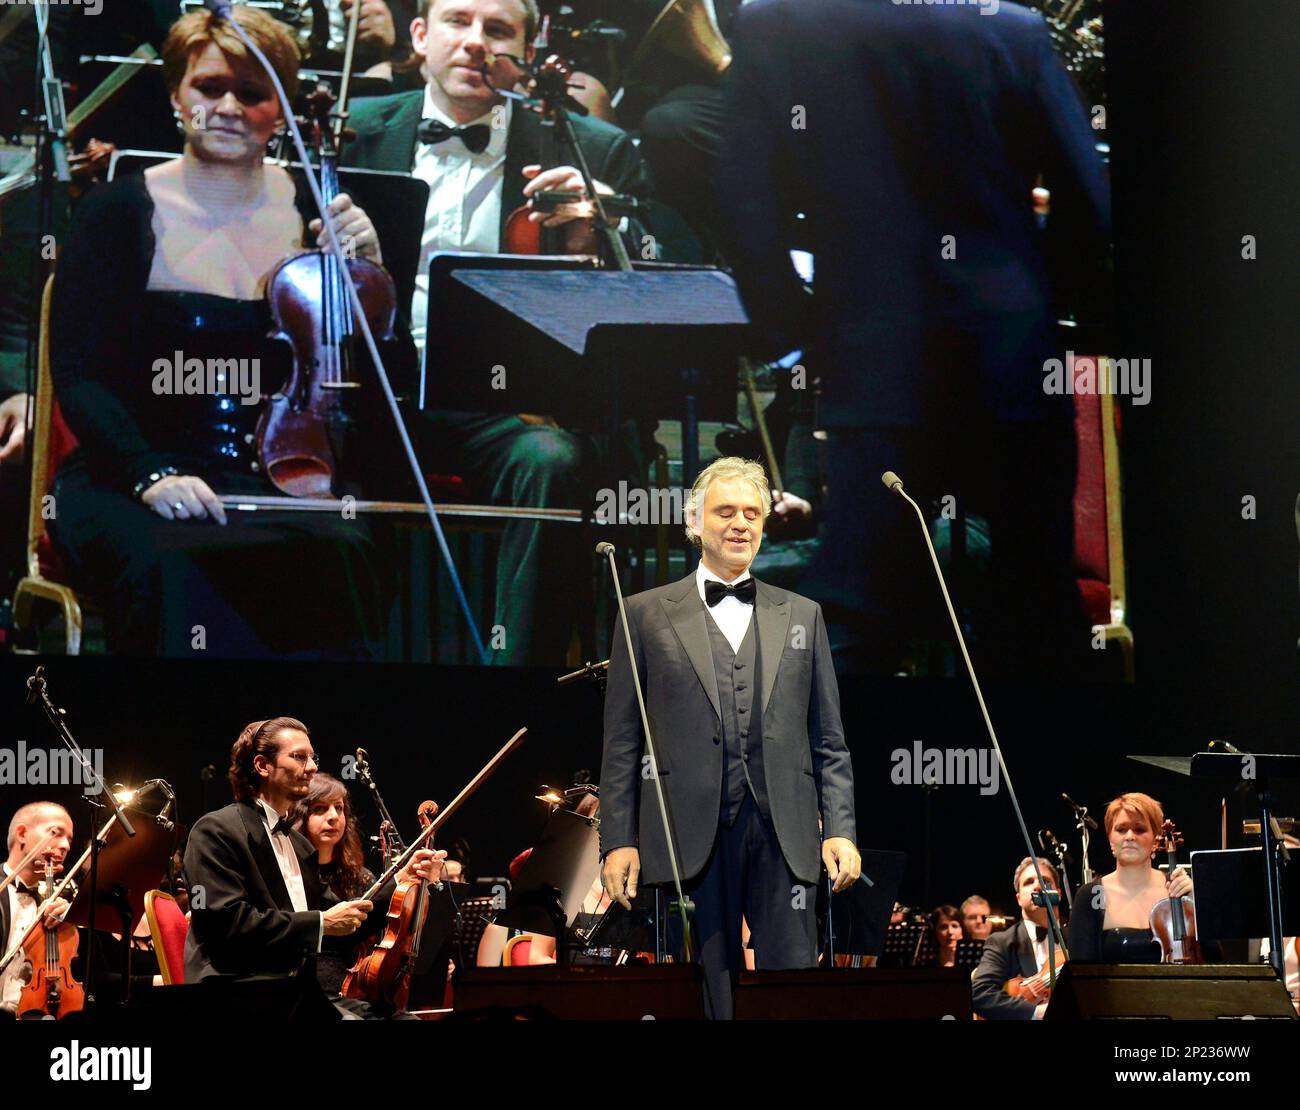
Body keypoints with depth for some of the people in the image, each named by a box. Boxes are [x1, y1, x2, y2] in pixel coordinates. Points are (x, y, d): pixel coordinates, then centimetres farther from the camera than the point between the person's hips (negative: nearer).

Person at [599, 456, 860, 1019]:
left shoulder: (801, 615, 16)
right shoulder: (647, 614, 9)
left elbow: (828, 740, 14)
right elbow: (622, 742, 6)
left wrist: (840, 829, 3)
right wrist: (618, 840, -1)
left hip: (784, 834, 2)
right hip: (689, 838, -1)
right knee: (702, 998, 1)